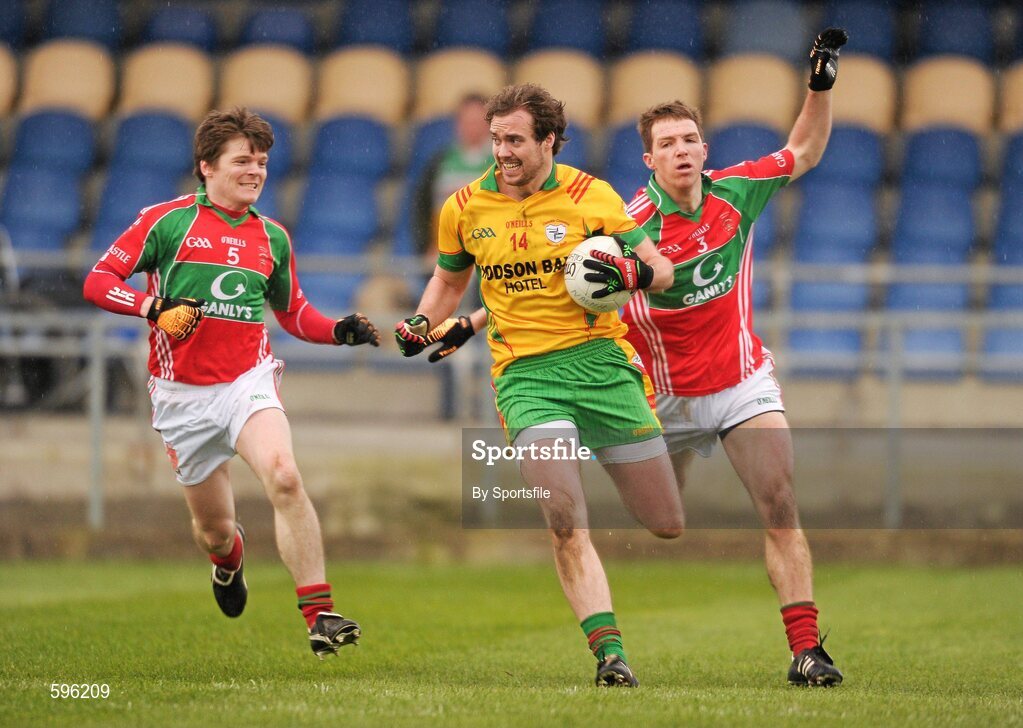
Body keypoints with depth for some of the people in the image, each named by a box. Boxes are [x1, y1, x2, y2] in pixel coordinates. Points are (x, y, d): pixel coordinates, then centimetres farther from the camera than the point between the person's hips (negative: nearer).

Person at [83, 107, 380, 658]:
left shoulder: (272, 238, 11)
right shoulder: (167, 220, -2)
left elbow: (292, 312, 24)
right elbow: (98, 281, -4)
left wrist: (339, 331, 4)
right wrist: (155, 308, -21)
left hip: (249, 381, 1)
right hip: (183, 395, -1)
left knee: (284, 477, -28)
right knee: (213, 528, 8)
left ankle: (319, 617, -29)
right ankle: (228, 557, 50)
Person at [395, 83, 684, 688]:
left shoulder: (590, 196, -2)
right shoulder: (464, 209, 5)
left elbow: (661, 269, 4)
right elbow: (450, 280, 24)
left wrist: (633, 272, -18)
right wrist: (422, 325, 6)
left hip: (599, 360, 0)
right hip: (524, 375, 0)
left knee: (669, 525, 5)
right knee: (566, 521, -22)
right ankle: (609, 650, -20)